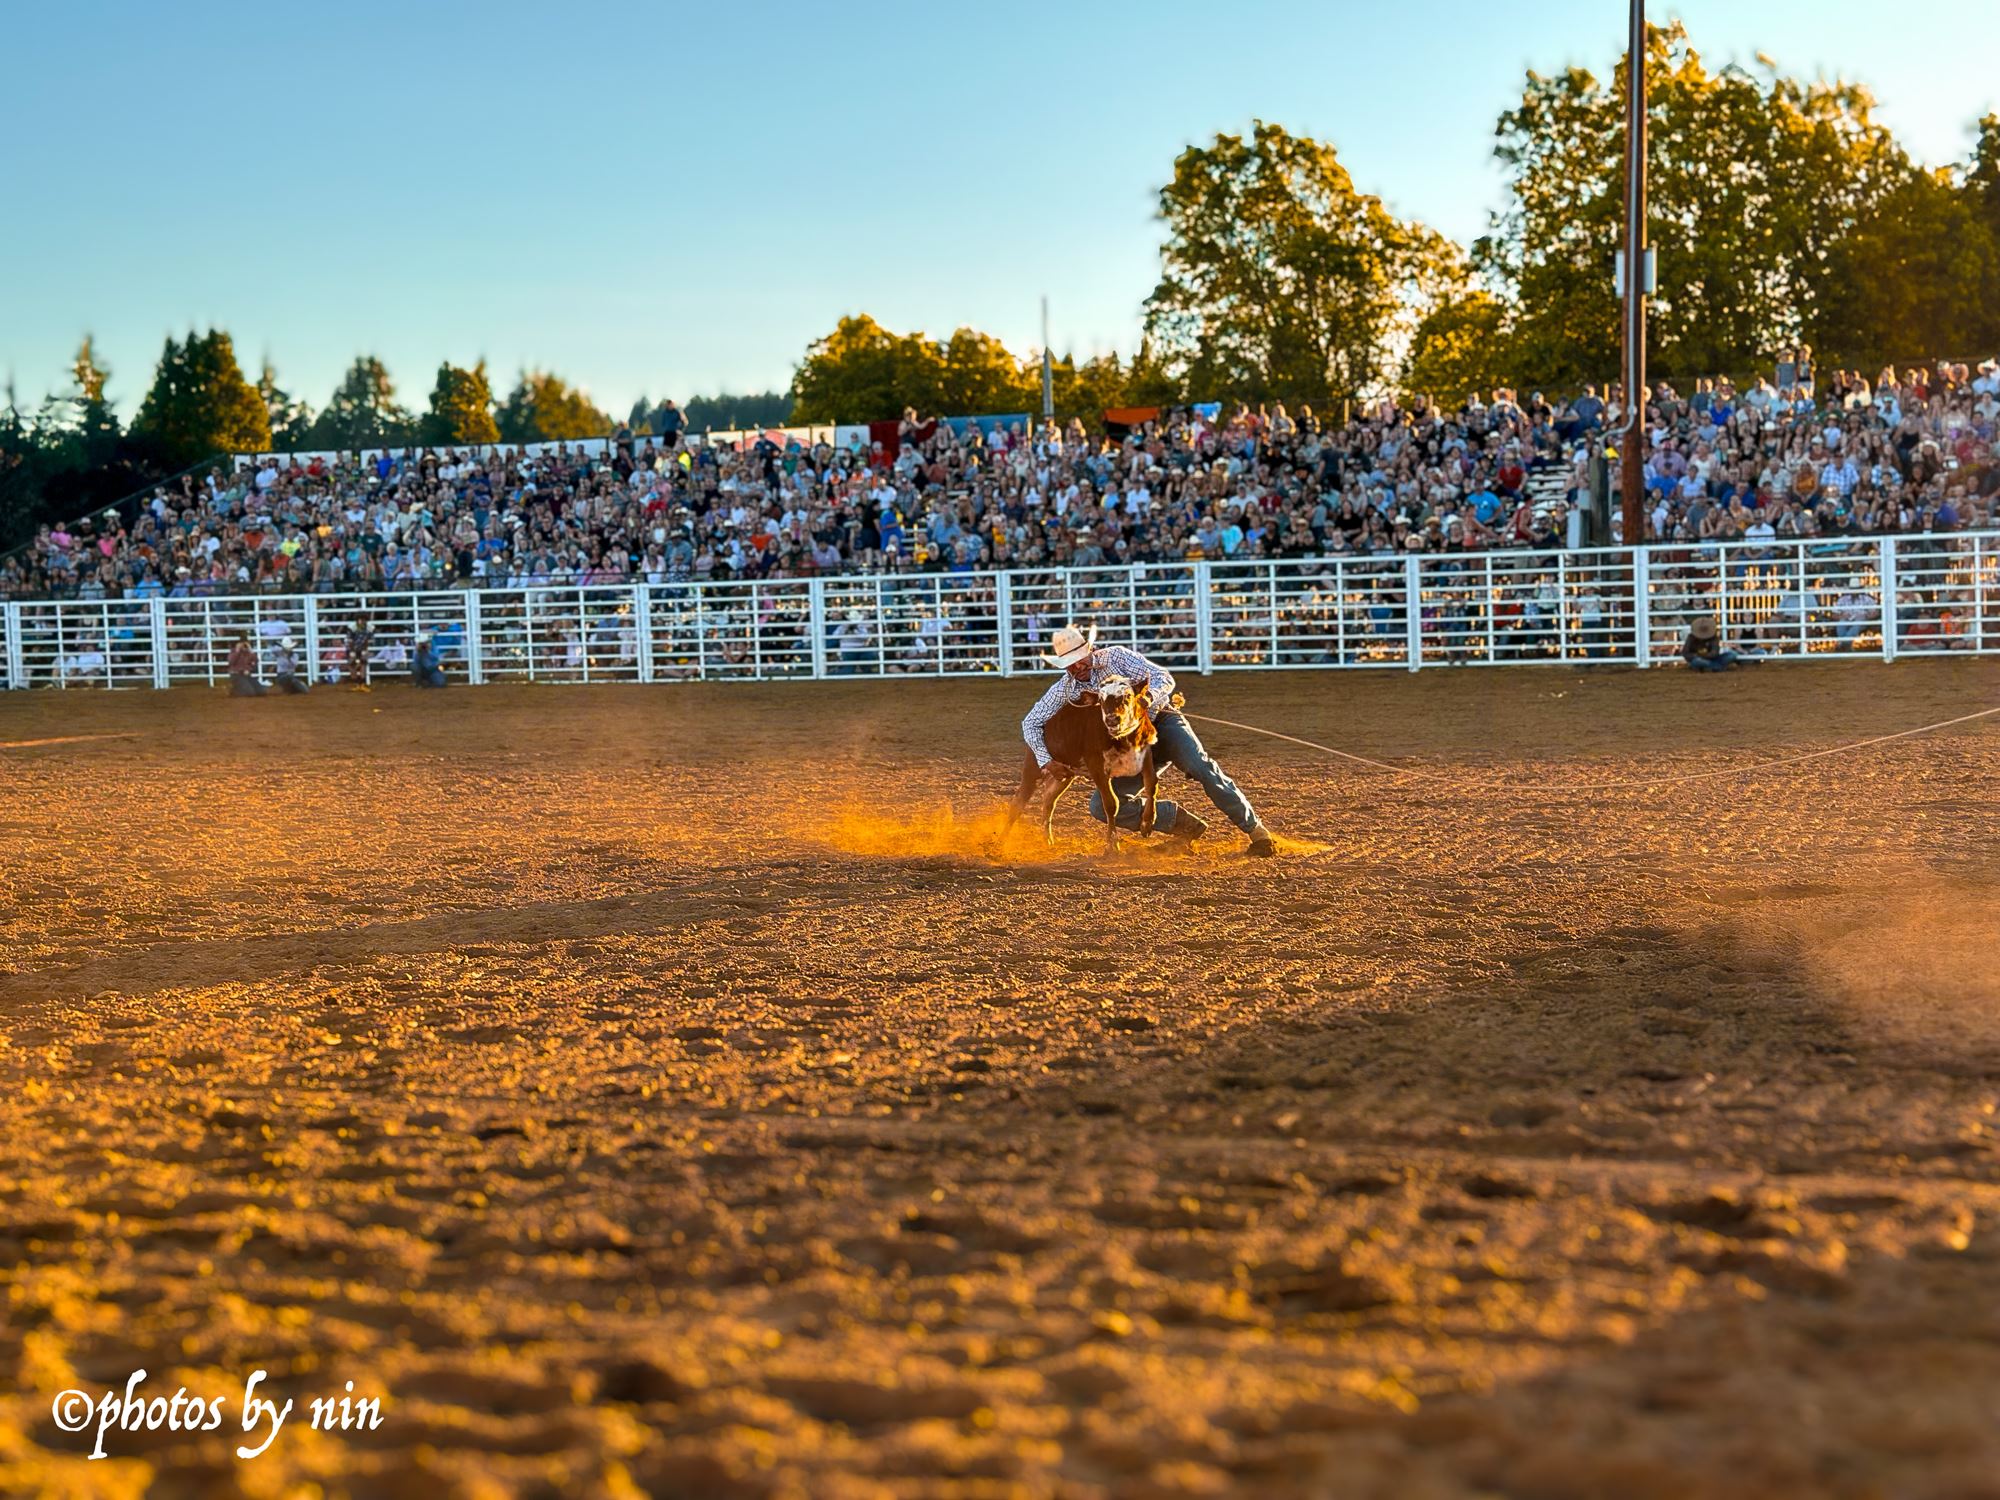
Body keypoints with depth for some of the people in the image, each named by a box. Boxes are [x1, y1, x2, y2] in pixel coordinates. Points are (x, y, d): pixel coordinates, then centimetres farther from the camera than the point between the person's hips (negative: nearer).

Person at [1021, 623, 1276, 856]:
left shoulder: (1115, 656, -9)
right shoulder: (1064, 690, -2)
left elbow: (1164, 678, -15)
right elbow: (1031, 723, 4)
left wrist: (1150, 696, -38)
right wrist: (1046, 761, -10)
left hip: (1162, 722, -4)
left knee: (1201, 767, -30)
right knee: (1101, 806, -13)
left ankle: (1255, 829, -26)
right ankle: (1181, 823, -9)